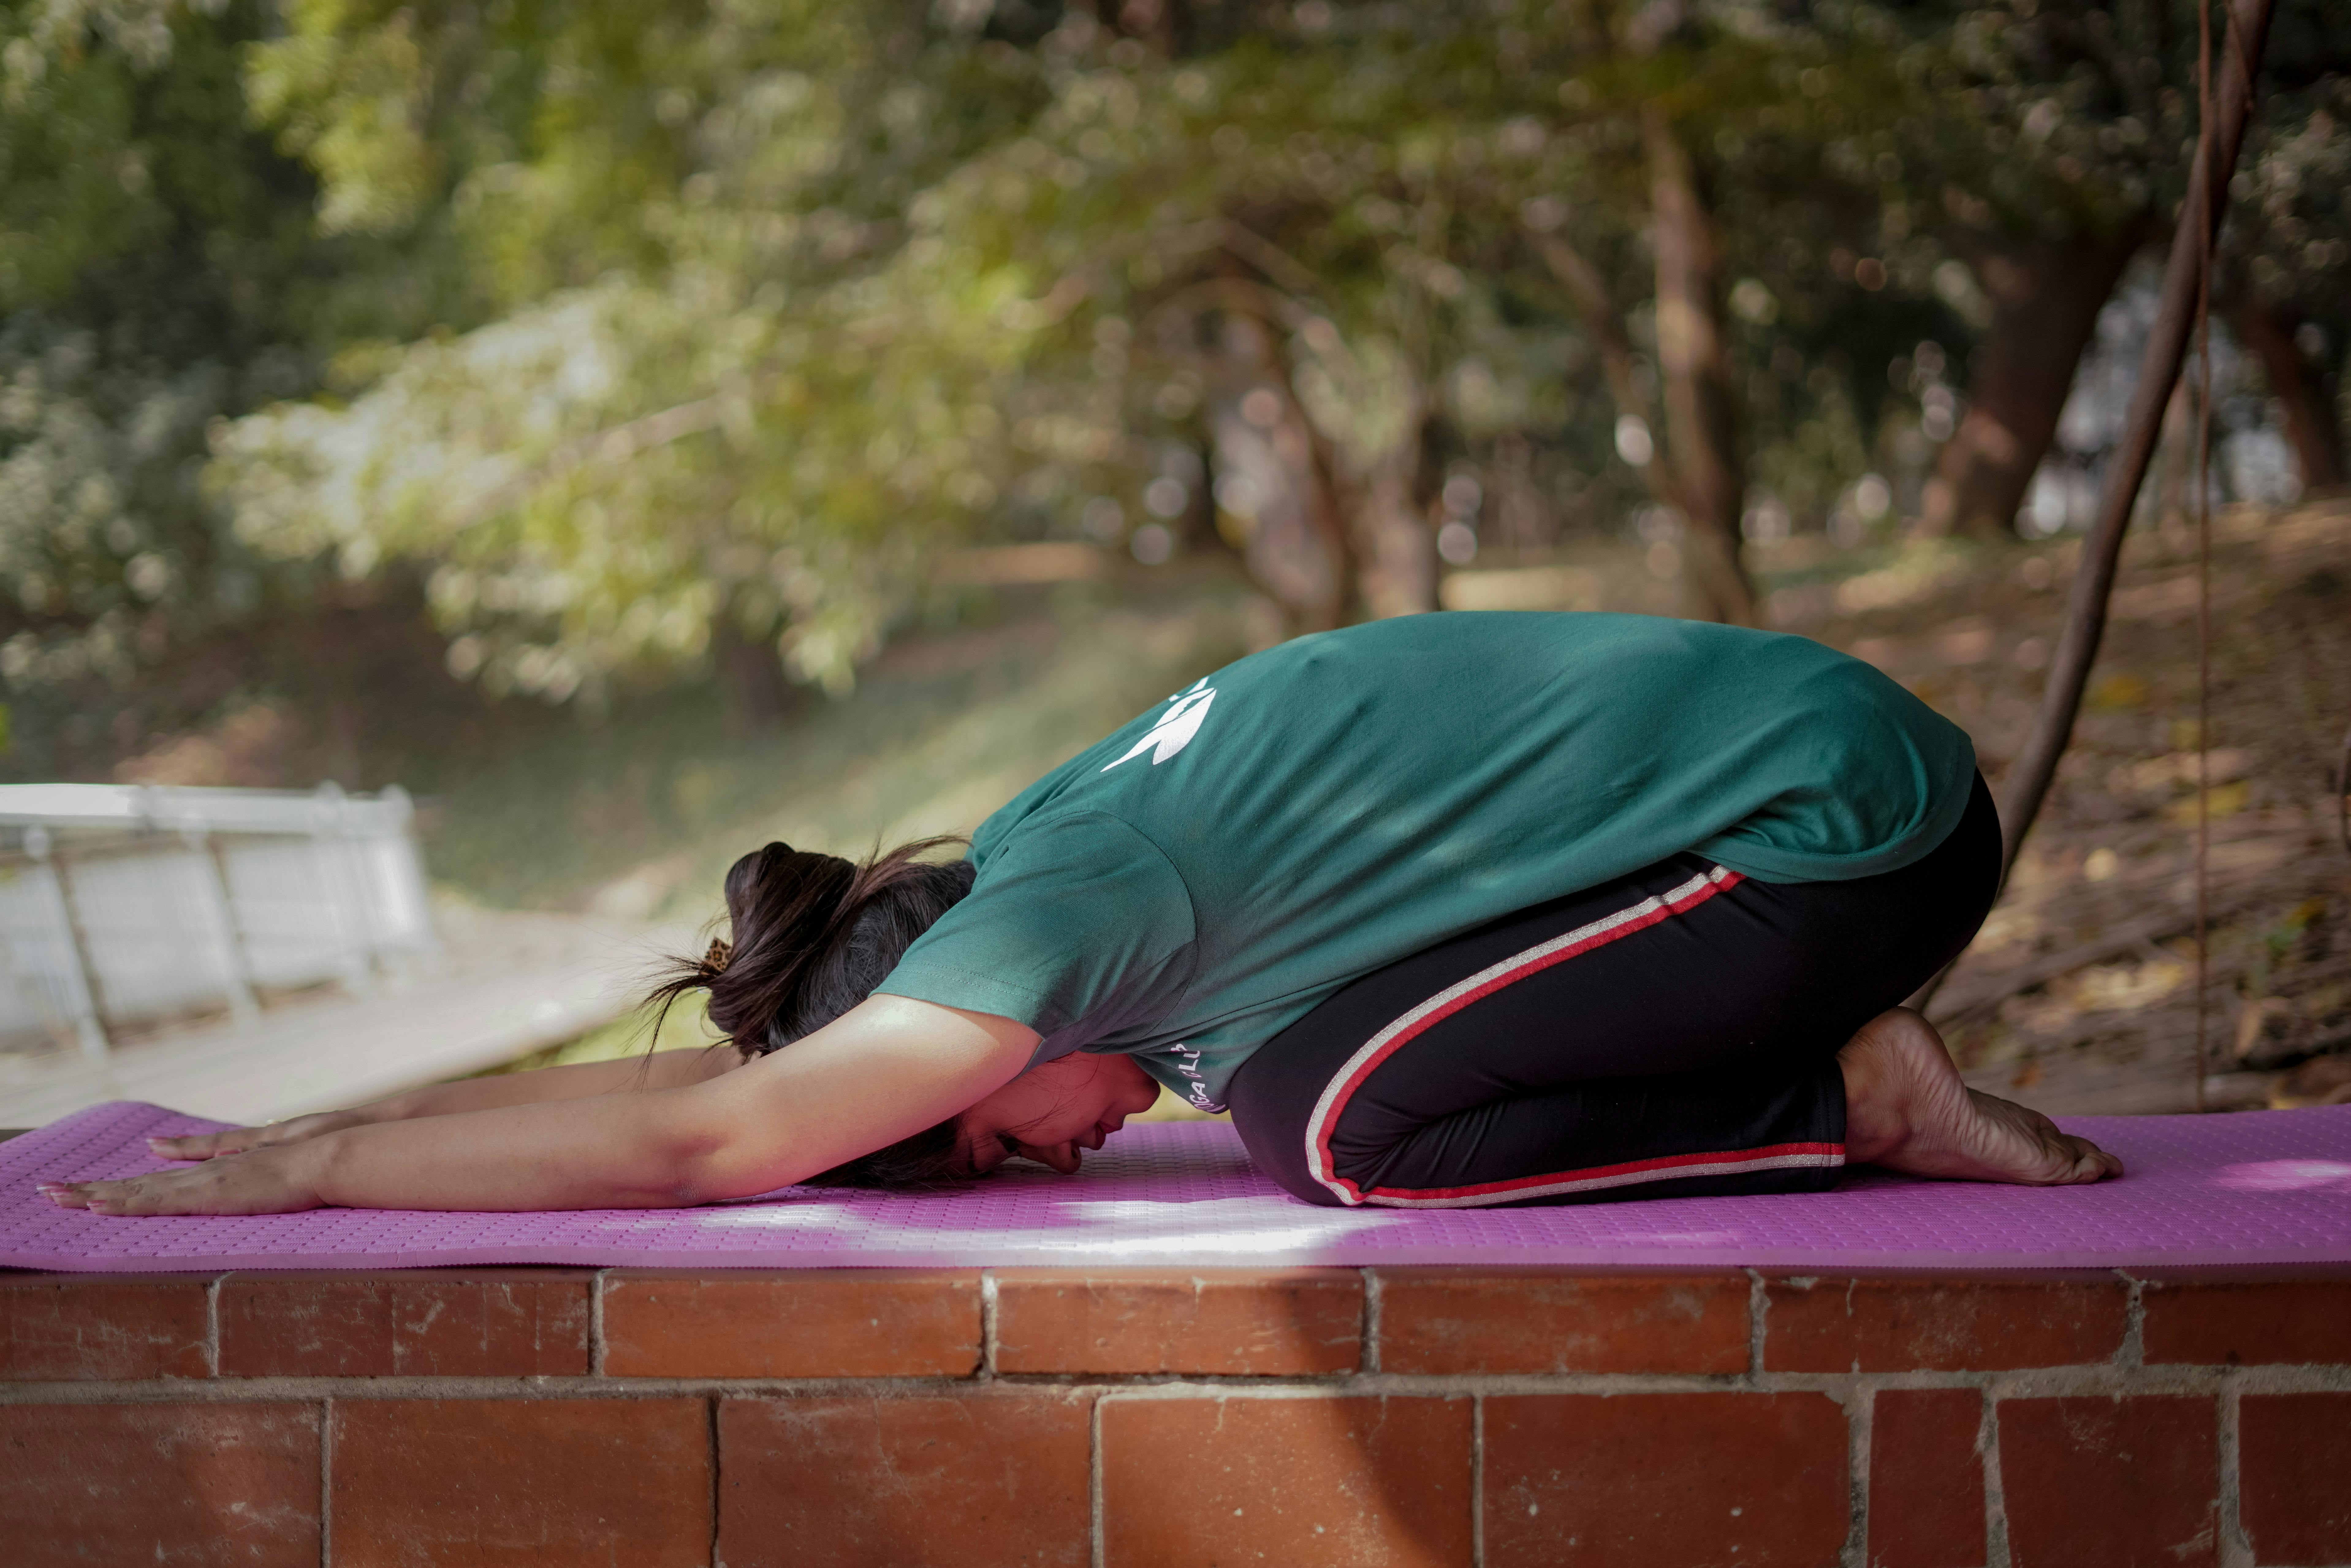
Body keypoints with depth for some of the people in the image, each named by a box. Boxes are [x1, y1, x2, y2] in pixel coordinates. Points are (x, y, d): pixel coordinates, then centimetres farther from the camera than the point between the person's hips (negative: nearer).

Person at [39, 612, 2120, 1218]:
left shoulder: (1066, 907, -17)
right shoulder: (1060, 855, 9)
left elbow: (706, 1139, -18)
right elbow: (727, 1064, 17)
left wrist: (318, 1173, -10)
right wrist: (329, 1130, 14)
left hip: (1846, 819, -9)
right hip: (1826, 754, 9)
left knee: (1335, 1121, -16)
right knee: (1301, 1056, 9)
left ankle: (1864, 1101, -6)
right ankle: (1853, 1066, 10)